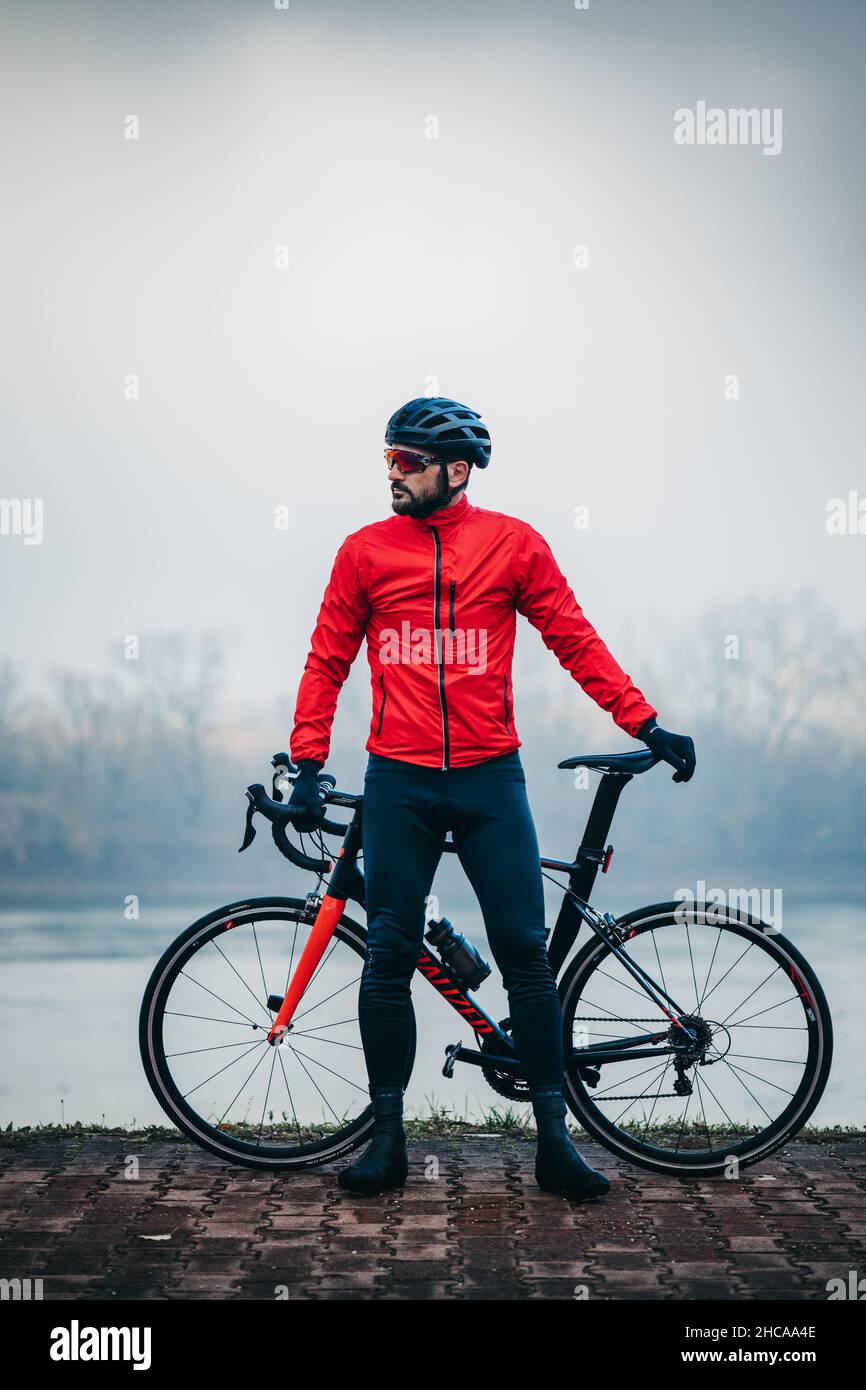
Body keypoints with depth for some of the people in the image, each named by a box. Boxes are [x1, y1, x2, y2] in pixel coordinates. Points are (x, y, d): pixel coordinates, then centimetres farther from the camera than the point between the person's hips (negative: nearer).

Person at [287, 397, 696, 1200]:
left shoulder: (512, 543, 4)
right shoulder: (365, 551, 6)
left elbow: (574, 641, 6)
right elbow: (328, 660, 9)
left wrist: (645, 724, 0)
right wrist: (307, 764, 1)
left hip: (489, 779, -1)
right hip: (398, 783, 1)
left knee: (525, 952, -1)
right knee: (389, 956, 2)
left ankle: (553, 1139, 9)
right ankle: (387, 1137, 14)